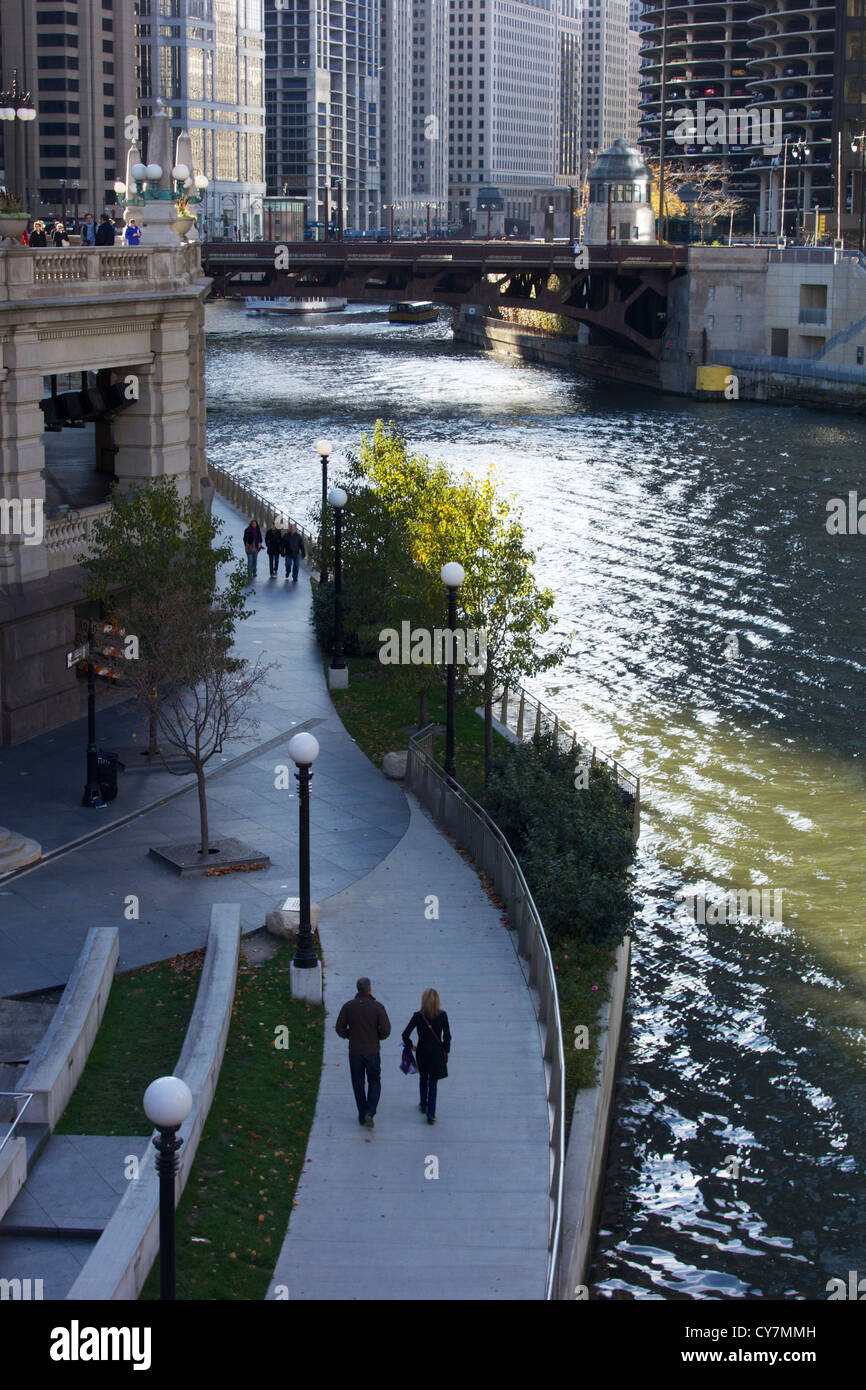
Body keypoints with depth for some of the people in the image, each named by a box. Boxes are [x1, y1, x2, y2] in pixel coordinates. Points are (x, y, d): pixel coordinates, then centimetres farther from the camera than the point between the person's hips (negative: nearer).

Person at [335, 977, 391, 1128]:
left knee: (358, 1083, 15)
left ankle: (362, 1116, 20)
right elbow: (386, 1030, -15)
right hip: (372, 1051, -2)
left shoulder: (348, 1006, -7)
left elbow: (340, 1028, -6)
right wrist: (378, 1037, 7)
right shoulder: (378, 1007, -13)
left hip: (354, 1051, 2)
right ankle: (369, 1112, -3)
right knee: (374, 1083, 14)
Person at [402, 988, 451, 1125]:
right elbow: (447, 1036, -11)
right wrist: (446, 1051, 3)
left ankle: (423, 1106, 39)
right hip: (437, 1053, -1)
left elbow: (405, 1035, -14)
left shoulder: (418, 1016, -12)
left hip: (422, 1052, 1)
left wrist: (411, 1046, 3)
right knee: (433, 1083, 8)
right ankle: (431, 1114, 4)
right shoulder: (442, 1015, -12)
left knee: (423, 1079, 25)